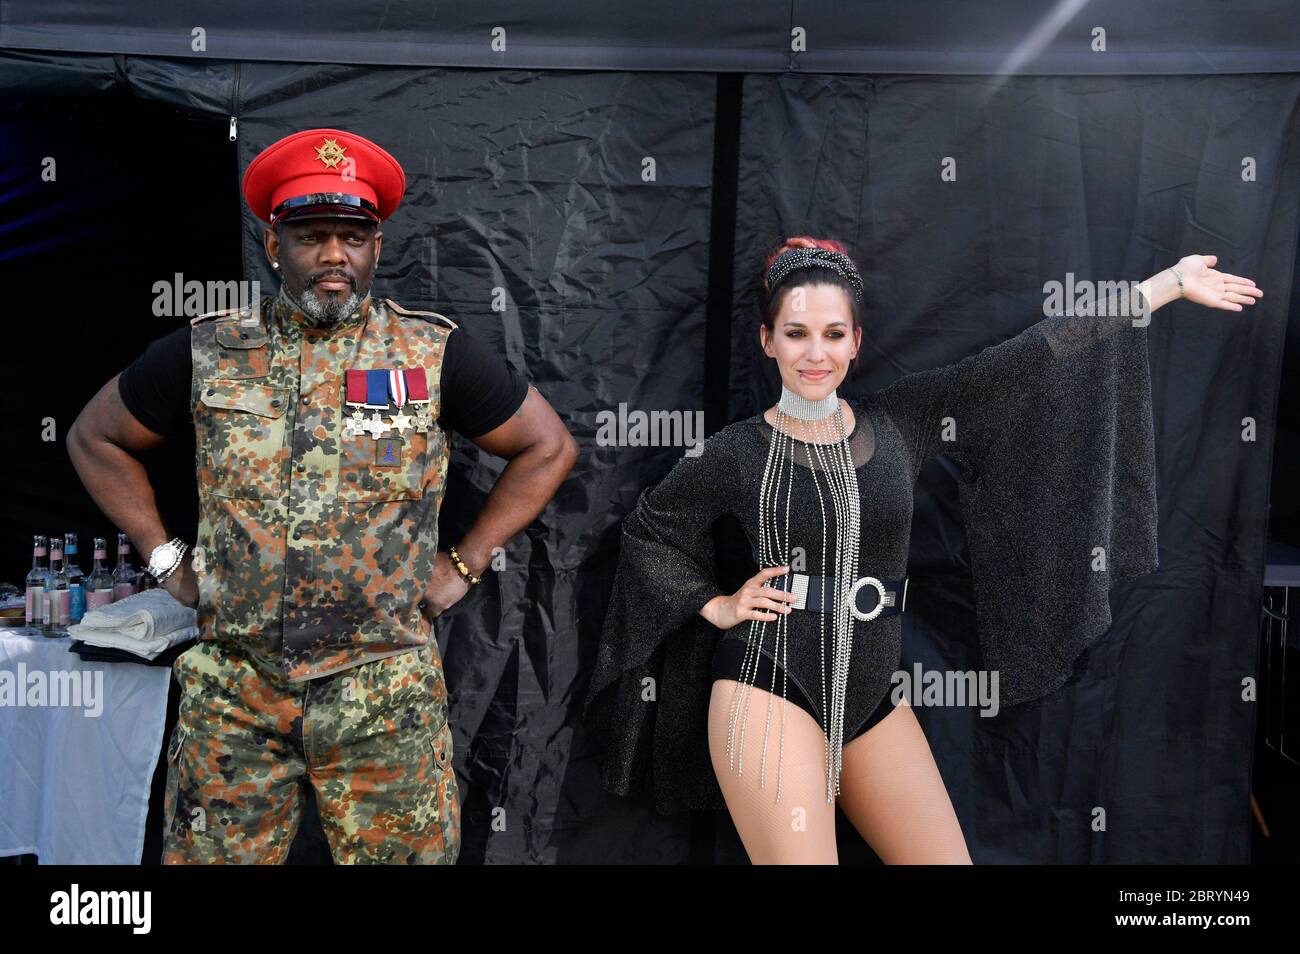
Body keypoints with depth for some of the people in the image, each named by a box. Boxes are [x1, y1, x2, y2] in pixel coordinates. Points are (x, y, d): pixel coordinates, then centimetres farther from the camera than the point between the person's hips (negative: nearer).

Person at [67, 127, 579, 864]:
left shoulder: (435, 354, -2)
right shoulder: (207, 353, 3)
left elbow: (549, 447, 5)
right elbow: (96, 438, 17)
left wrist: (463, 566, 1)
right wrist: (166, 558, 7)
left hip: (387, 689, -1)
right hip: (232, 688, 2)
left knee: (406, 852, 9)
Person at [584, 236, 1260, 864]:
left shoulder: (899, 421, 3)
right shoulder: (736, 451, -4)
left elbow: (1028, 358, 2)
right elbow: (649, 526, 12)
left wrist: (1172, 281, 5)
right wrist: (716, 606, 2)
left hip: (874, 695, 4)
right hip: (770, 691, -4)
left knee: (948, 855, 7)